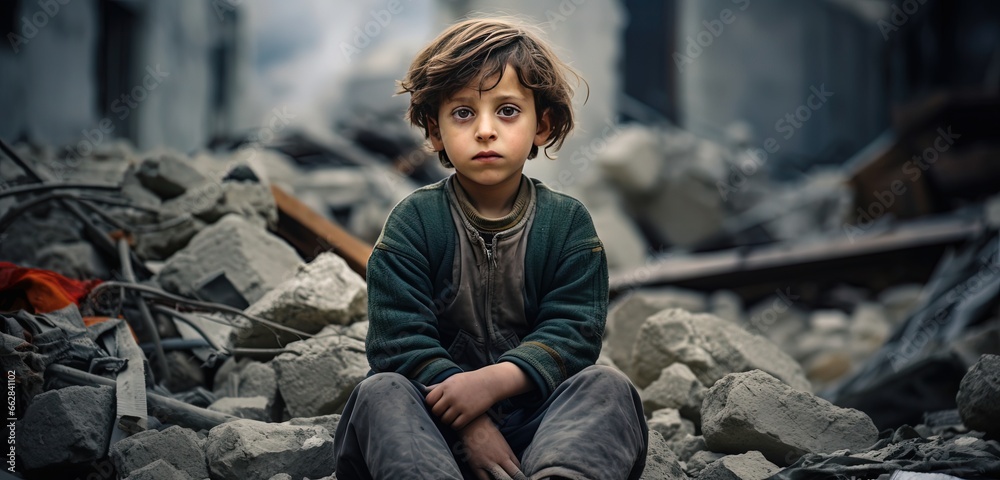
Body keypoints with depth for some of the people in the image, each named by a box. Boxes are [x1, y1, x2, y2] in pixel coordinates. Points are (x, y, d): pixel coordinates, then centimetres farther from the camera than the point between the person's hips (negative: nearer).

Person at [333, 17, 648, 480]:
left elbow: (572, 333, -4)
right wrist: (471, 425, -21)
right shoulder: (413, 220, 1)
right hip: (439, 424, -1)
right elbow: (399, 341, -8)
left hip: (536, 415, 1)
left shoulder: (567, 221, 5)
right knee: (379, 393, -28)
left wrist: (494, 380, -23)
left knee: (608, 387, -25)